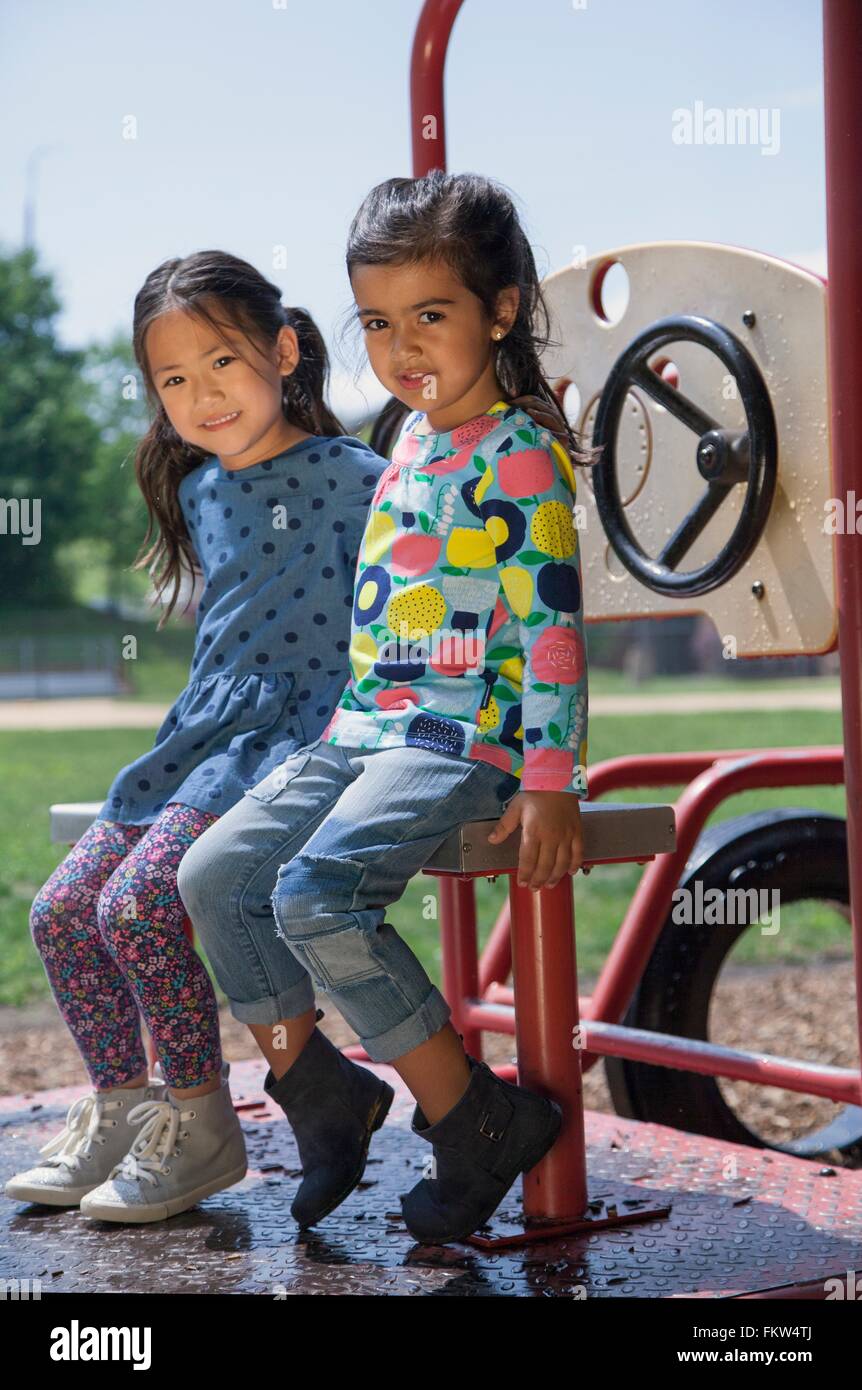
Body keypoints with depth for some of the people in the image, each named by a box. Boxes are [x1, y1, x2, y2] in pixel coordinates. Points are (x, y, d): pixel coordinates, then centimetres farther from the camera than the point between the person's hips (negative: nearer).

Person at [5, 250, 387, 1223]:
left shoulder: (352, 479, -9)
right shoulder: (200, 490, 15)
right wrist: (191, 734, 19)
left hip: (295, 740, -8)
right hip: (200, 733, 8)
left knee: (138, 902, -21)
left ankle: (200, 1126, -5)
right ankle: (118, 1108, 16)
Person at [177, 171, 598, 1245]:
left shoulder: (518, 453, -10)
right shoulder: (412, 437, 15)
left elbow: (552, 623, -15)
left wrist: (550, 782, -20)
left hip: (466, 739, -9)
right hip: (362, 729, 9)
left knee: (316, 894, -26)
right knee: (213, 873, -1)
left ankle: (481, 1124, -11)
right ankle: (318, 1102, 12)